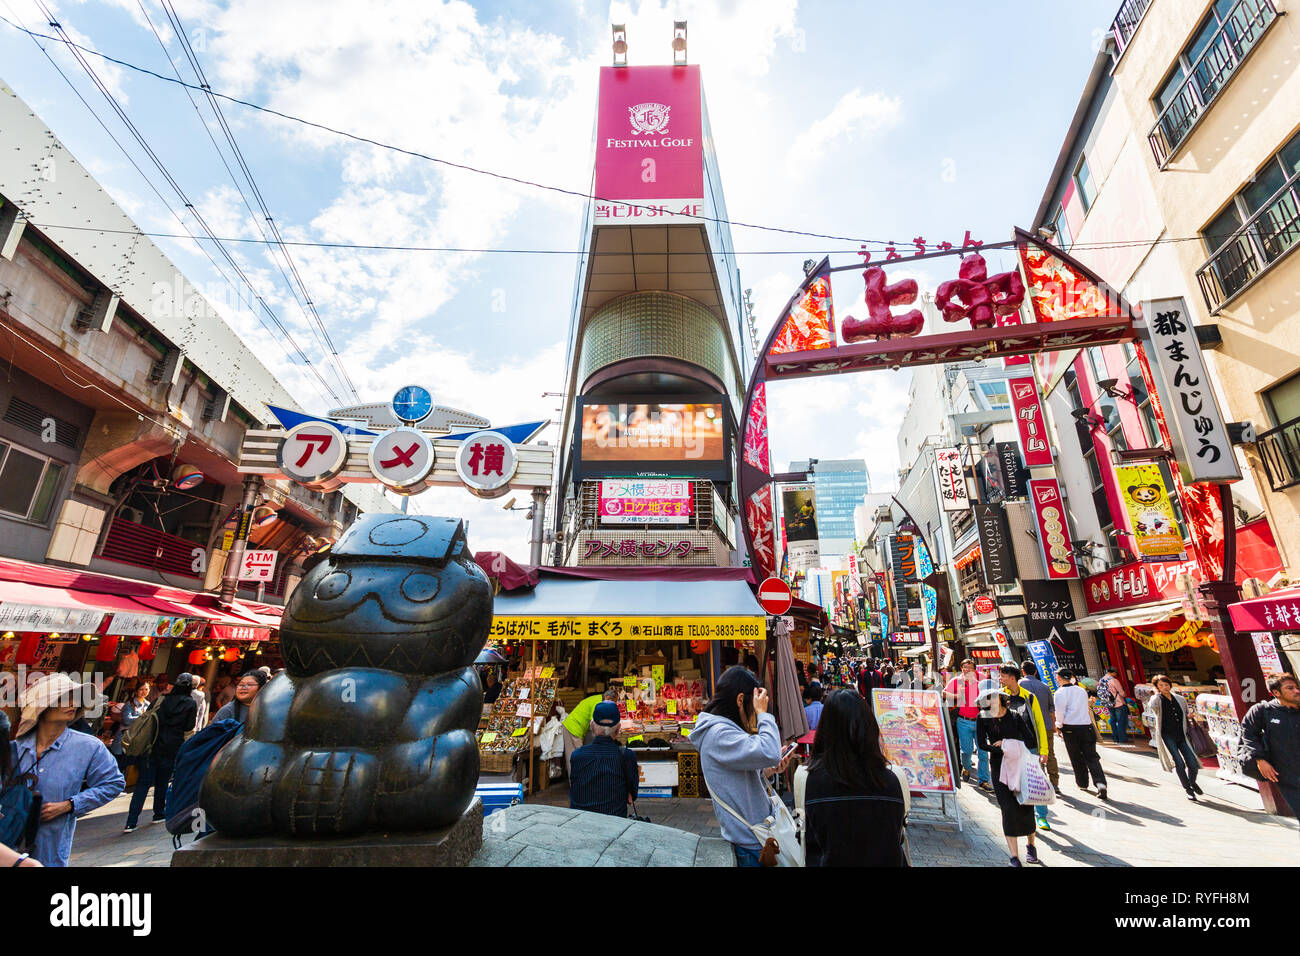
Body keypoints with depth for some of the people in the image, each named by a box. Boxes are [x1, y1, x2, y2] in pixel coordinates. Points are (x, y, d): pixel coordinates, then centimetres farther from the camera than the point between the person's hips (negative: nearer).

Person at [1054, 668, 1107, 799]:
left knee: (1076, 758, 11)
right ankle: (1100, 783, -13)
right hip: (1086, 726, 4)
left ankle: (1082, 783, 21)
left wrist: (1059, 726, 5)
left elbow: (1060, 712, -11)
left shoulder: (1060, 693, -8)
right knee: (1092, 757, 3)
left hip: (1070, 728, -4)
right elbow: (1086, 709, 18)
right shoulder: (1082, 690, 9)